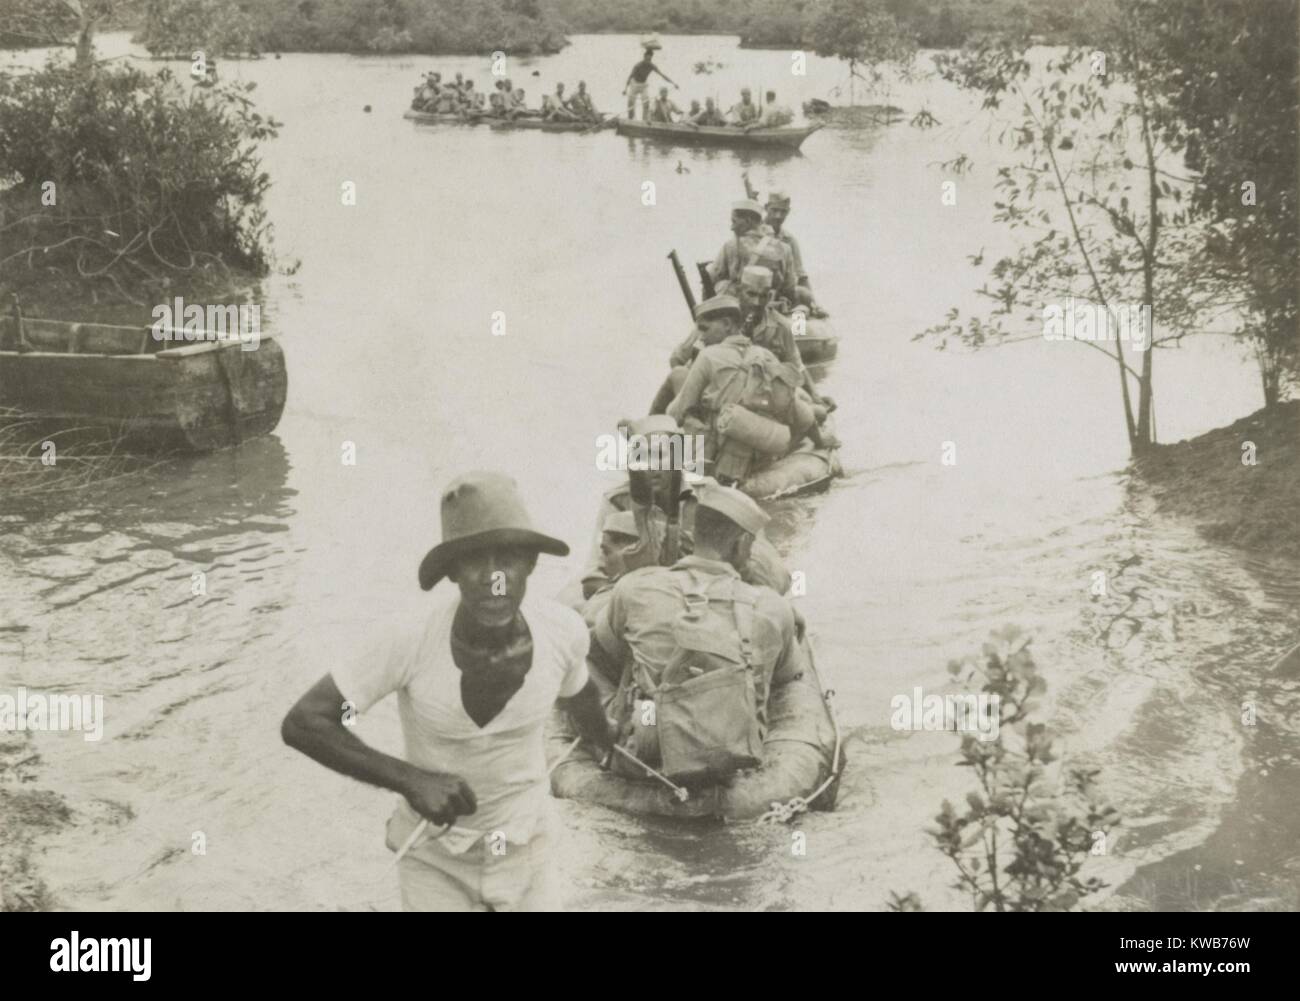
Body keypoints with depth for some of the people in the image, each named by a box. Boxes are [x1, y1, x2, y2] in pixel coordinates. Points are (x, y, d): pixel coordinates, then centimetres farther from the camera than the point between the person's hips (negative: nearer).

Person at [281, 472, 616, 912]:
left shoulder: (562, 629, -20)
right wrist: (409, 778, -32)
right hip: (433, 857, -2)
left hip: (525, 852, 3)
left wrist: (602, 733, 27)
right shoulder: (411, 638, -29)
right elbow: (302, 723, -24)